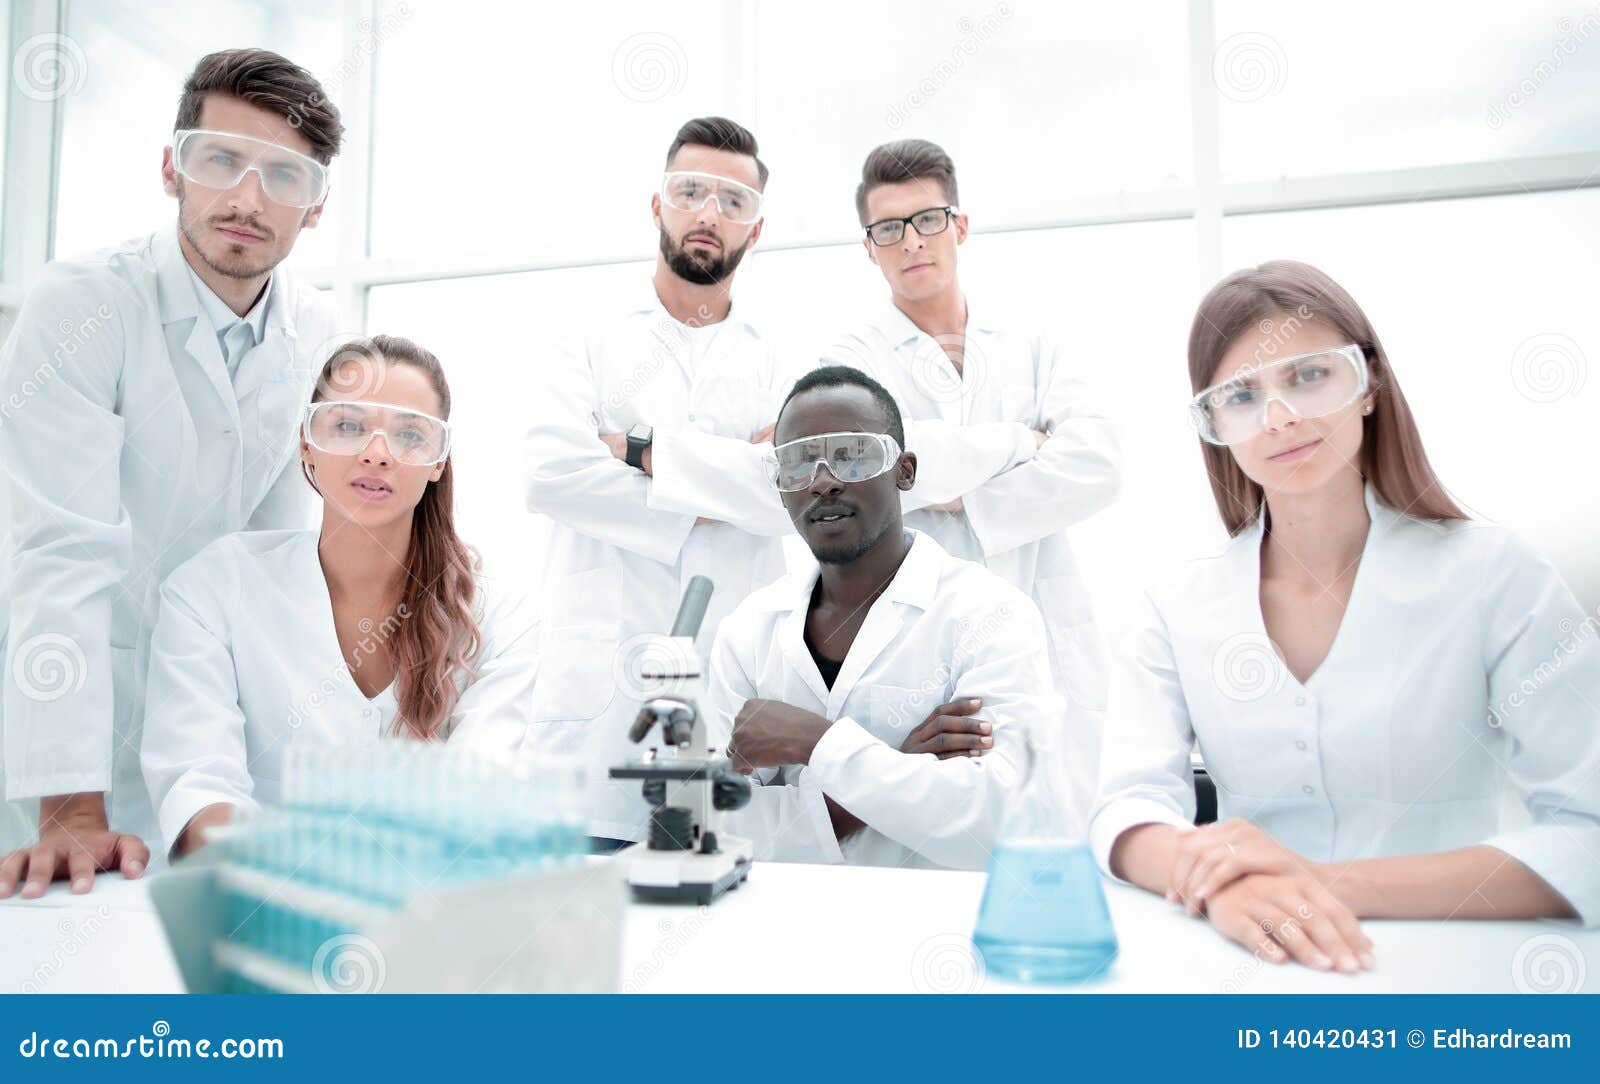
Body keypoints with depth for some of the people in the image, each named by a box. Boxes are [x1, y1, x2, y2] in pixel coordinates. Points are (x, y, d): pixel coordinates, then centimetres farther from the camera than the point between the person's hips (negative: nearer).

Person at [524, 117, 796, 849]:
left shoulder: (779, 369, 14)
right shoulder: (590, 350, 13)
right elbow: (547, 472, -6)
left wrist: (647, 452, -6)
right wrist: (712, 500, -5)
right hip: (602, 687, 0)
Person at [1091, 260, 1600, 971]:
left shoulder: (1493, 577, -3)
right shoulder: (1178, 610, 3)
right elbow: (1128, 808, -5)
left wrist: (1329, 880, -23)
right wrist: (1220, 880, -27)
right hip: (1252, 974, 2)